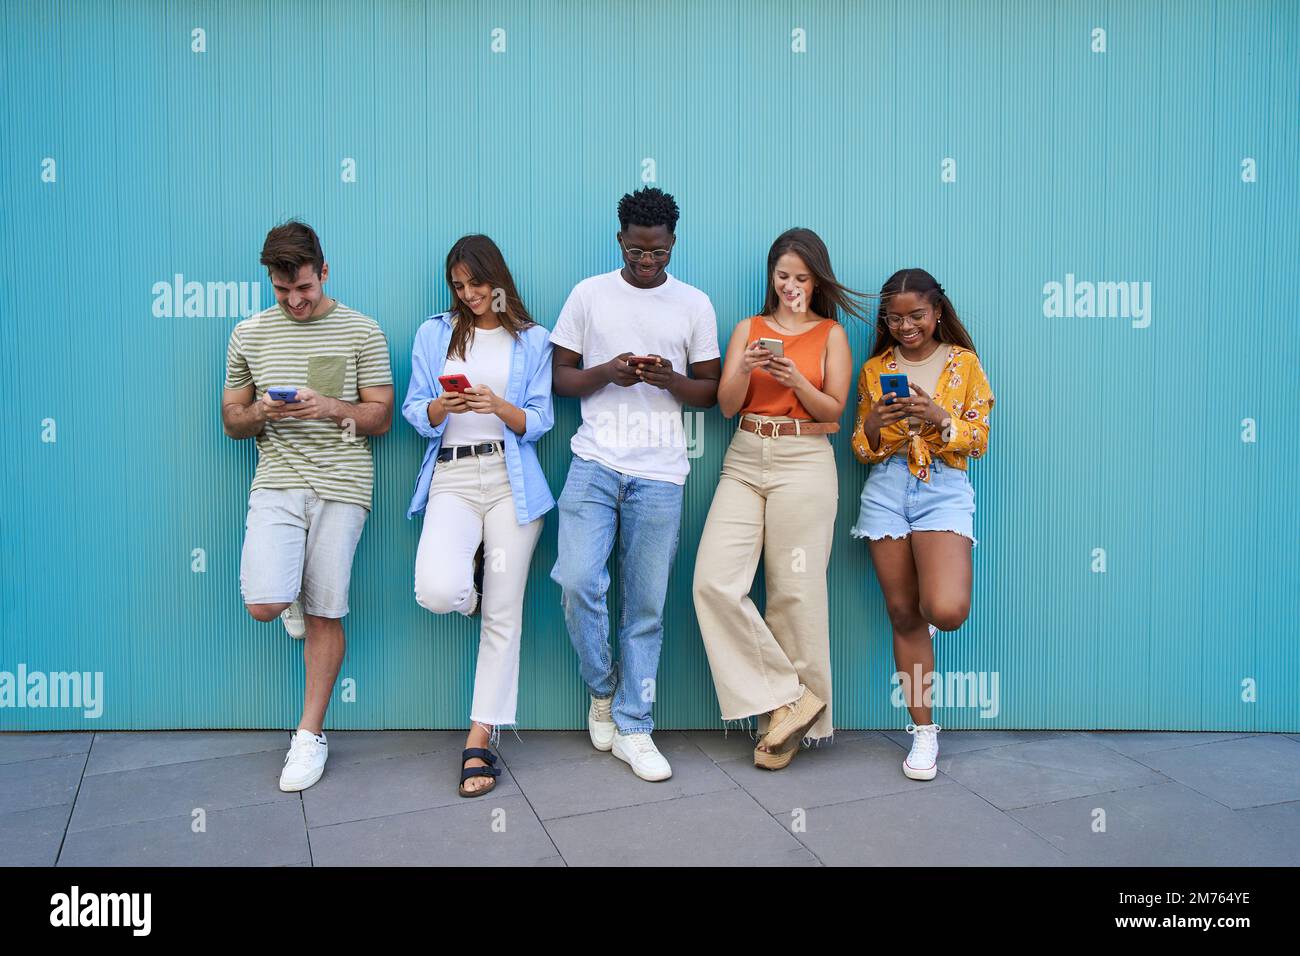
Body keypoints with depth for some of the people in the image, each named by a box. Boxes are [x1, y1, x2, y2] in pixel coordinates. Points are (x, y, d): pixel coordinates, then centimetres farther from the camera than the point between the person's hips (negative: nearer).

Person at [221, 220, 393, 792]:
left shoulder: (361, 331, 3)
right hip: (276, 482, 2)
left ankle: (310, 736, 17)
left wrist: (328, 407, -16)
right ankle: (292, 593, 23)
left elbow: (380, 418, 3)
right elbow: (232, 421, 13)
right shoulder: (249, 336, 10)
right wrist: (262, 412, -9)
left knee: (324, 617, 2)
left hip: (341, 486, -2)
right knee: (263, 606, -15)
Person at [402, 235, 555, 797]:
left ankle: (480, 740, 10)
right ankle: (470, 581, 16)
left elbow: (539, 422, 4)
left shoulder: (532, 339, 9)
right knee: (438, 591, -24)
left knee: (503, 614, -1)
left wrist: (499, 406, -15)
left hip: (512, 480, 0)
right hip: (452, 477, 1)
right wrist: (442, 406, -13)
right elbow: (416, 413, 8)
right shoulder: (434, 334, 12)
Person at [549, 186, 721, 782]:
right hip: (594, 463, 0)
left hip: (659, 473, 0)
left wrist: (671, 379, -10)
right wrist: (608, 372, -10)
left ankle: (632, 727, 16)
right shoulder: (588, 294, 8)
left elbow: (709, 392, 11)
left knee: (646, 606, 3)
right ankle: (603, 690, 14)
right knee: (578, 581, -14)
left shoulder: (695, 305, 9)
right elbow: (561, 377, 9)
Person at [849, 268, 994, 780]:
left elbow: (979, 440, 2)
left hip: (945, 490, -2)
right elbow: (863, 449, 11)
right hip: (887, 490, 2)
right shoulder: (875, 369, 11)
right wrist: (874, 424, -11)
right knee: (903, 614, 3)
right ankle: (923, 730, 15)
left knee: (947, 611, -22)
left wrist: (939, 417, -16)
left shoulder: (964, 363, 6)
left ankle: (932, 604, 18)